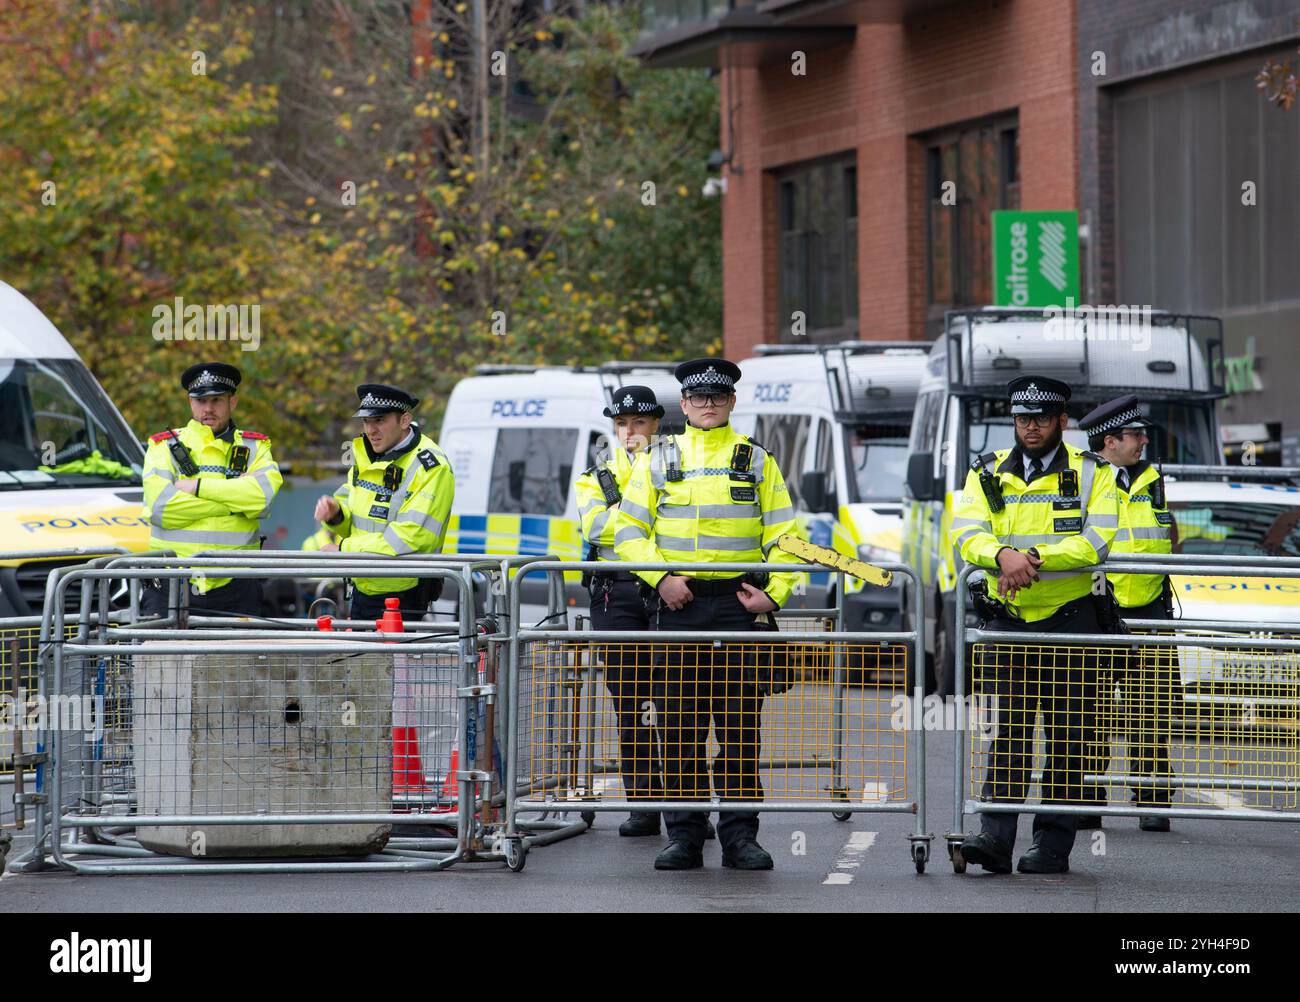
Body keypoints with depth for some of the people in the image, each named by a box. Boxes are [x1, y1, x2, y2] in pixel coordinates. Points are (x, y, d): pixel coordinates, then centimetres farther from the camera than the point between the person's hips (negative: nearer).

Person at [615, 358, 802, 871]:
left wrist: (776, 593, -4)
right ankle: (684, 835, 6)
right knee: (679, 722, 1)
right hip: (677, 601, 1)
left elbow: (784, 535, 9)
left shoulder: (757, 461, 10)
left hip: (737, 602, 0)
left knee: (740, 721, -2)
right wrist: (660, 577, -7)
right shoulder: (658, 459, 10)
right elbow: (629, 528, 8)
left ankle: (740, 836, 2)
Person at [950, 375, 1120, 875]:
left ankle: (1053, 844, 6)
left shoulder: (1092, 473, 3)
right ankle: (994, 838, -7)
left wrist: (1037, 558, -23)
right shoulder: (988, 473, 9)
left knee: (1068, 735, 1)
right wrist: (1004, 555, -26)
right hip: (1008, 621, 1)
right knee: (1008, 730, -4)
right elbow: (967, 534, -5)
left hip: (1071, 615, -1)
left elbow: (1096, 540, -11)